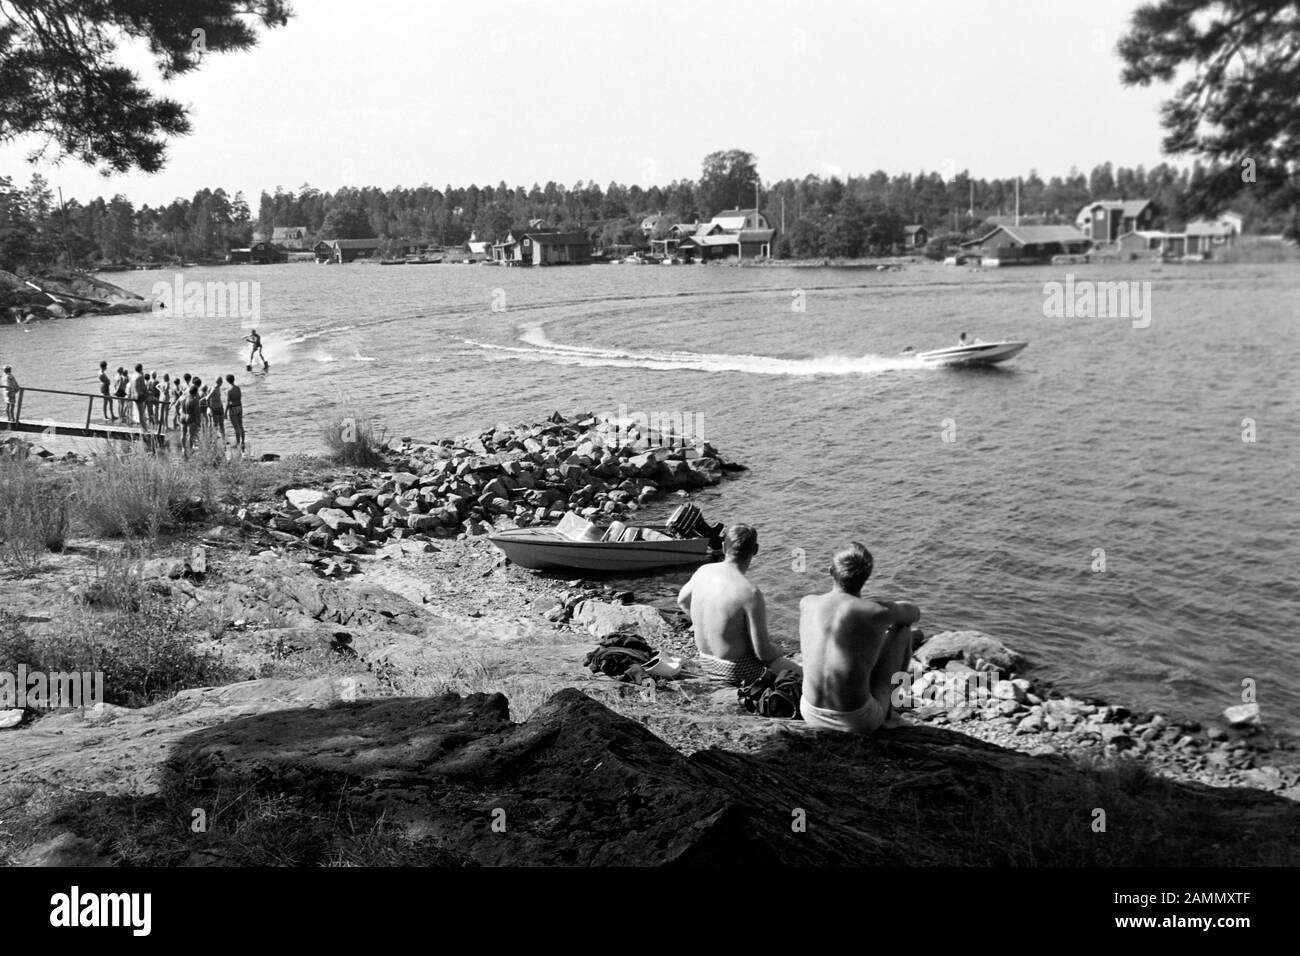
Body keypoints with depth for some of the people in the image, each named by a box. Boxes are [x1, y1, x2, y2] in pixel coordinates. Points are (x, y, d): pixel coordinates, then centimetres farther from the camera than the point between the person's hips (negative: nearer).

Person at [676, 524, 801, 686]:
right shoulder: (750, 592, -29)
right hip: (736, 671, -7)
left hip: (706, 662, 7)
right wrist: (777, 650, -2)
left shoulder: (703, 571, -8)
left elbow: (682, 601, 14)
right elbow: (763, 652, -24)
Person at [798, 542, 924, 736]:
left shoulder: (807, 604, -5)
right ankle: (887, 709, 32)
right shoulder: (878, 613, -17)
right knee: (902, 629, 13)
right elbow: (914, 614, 10)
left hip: (812, 715, 5)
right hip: (859, 722, -4)